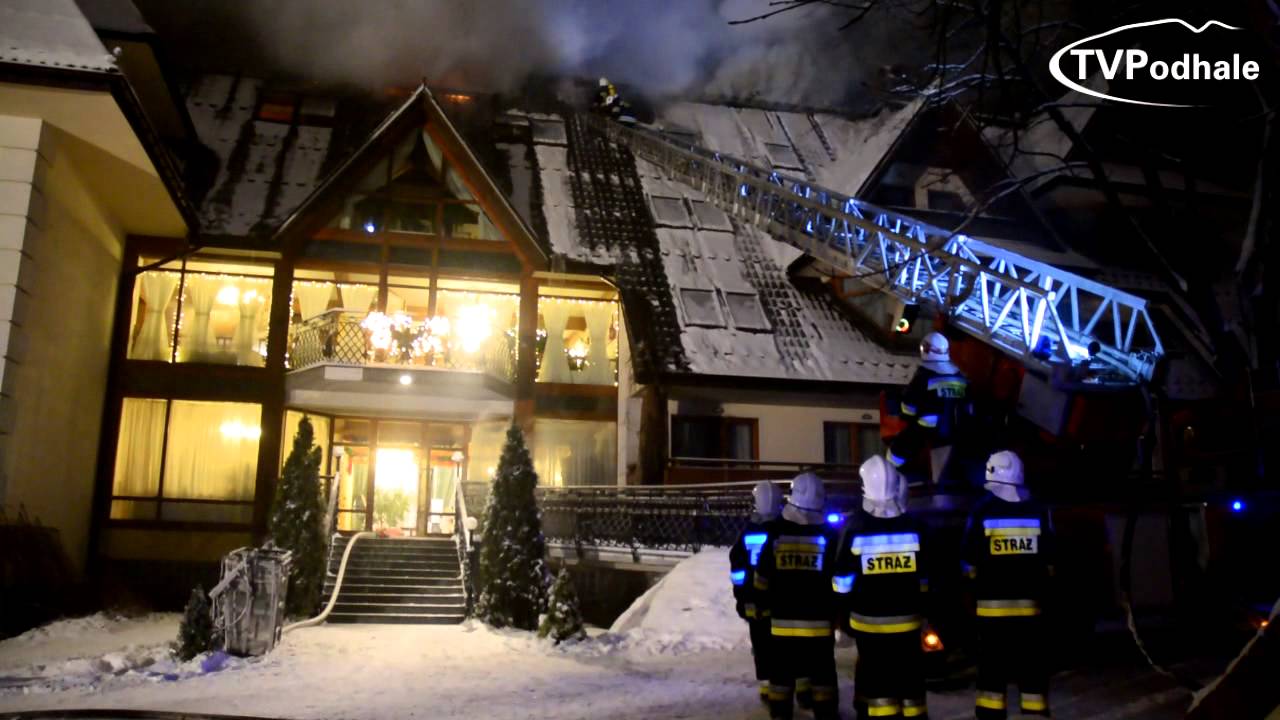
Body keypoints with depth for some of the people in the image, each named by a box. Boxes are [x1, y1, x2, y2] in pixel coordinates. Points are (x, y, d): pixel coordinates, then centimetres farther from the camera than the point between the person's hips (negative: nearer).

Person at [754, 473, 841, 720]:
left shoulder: (776, 536, -4)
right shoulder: (828, 537, -6)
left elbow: (762, 578, 2)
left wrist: (761, 604, 17)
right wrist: (841, 612, 11)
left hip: (782, 620, 1)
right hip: (819, 621, -1)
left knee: (781, 671, 9)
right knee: (822, 672, 8)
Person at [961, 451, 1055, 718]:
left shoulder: (982, 511, -8)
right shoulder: (1038, 512, -1)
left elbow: (970, 565, -3)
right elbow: (1048, 564, 6)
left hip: (992, 605, -2)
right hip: (1029, 604, 2)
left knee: (992, 668, 5)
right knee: (1032, 667, 10)